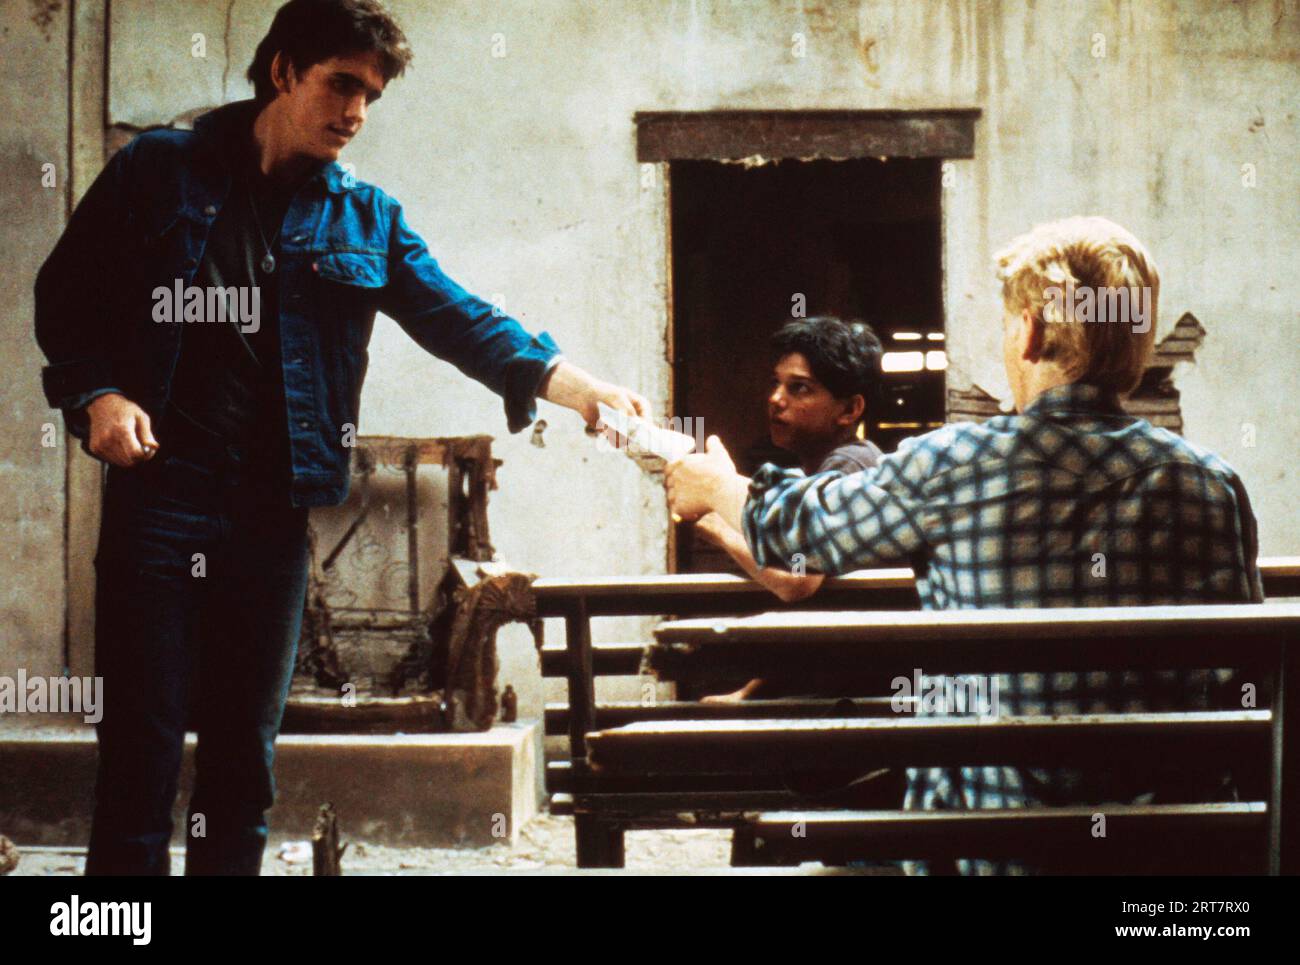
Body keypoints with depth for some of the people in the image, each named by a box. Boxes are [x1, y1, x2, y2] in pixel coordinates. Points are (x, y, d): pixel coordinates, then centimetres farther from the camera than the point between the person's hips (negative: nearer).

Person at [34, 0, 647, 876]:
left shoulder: (364, 218, 10)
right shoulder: (159, 171, 3)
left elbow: (461, 320, 2)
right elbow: (67, 291, 7)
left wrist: (582, 388, -11)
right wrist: (97, 394, -10)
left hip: (272, 508, 3)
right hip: (158, 495, -3)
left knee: (246, 749, 9)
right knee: (143, 743, -2)